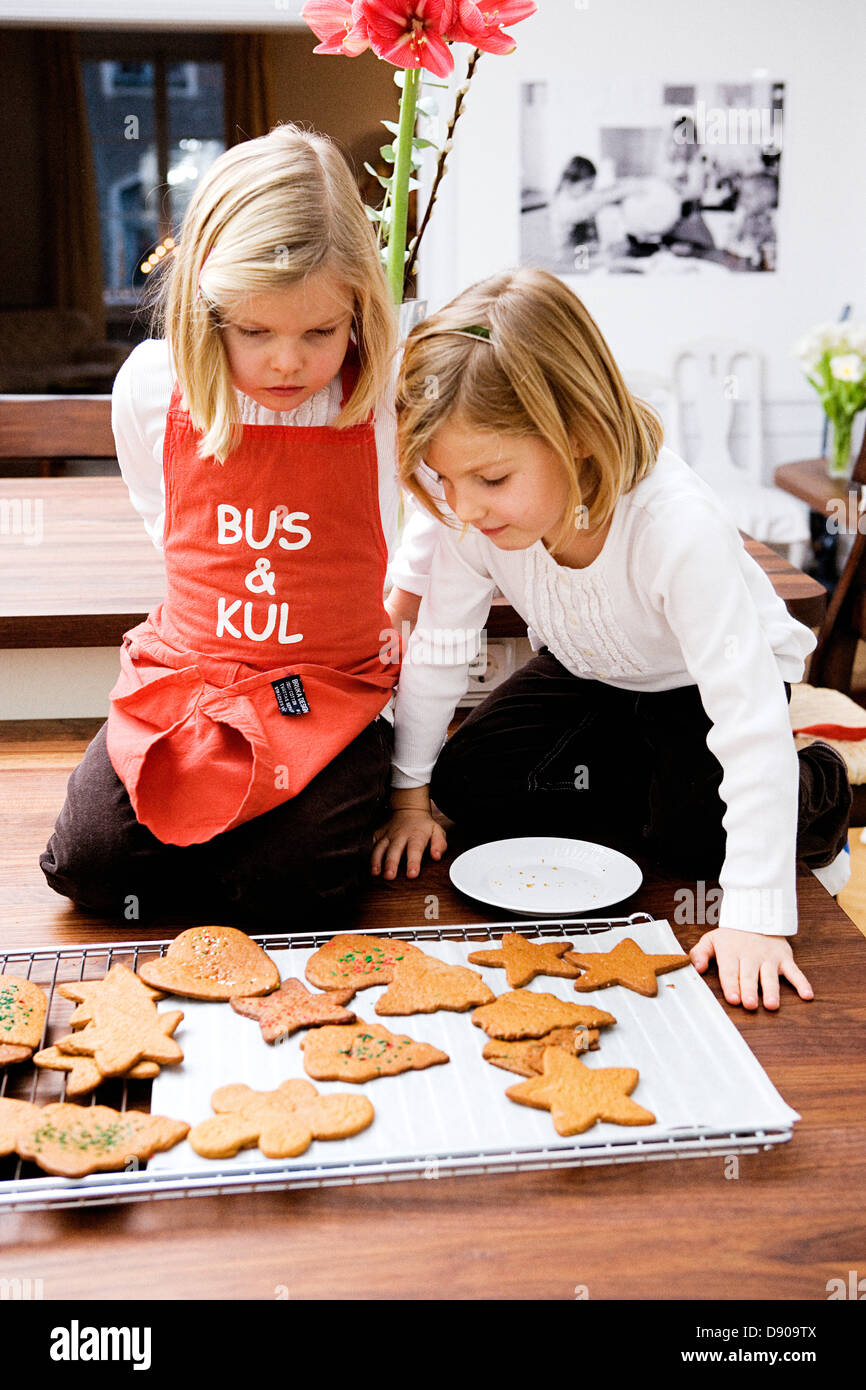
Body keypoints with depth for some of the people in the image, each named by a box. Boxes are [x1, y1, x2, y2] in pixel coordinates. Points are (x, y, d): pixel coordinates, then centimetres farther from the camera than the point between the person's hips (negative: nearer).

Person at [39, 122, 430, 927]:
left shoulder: (396, 399, -13)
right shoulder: (150, 387, -6)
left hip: (333, 690, -2)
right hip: (185, 674, 3)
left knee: (290, 888, -19)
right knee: (88, 862, -10)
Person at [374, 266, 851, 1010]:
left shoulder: (678, 529, -43)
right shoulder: (474, 517, -28)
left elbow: (751, 718, -42)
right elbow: (438, 646, -11)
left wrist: (756, 915, -43)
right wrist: (409, 792, -4)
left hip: (703, 684, -4)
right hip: (589, 672, 5)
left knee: (689, 840, -21)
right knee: (468, 783, -9)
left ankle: (810, 789, 11)